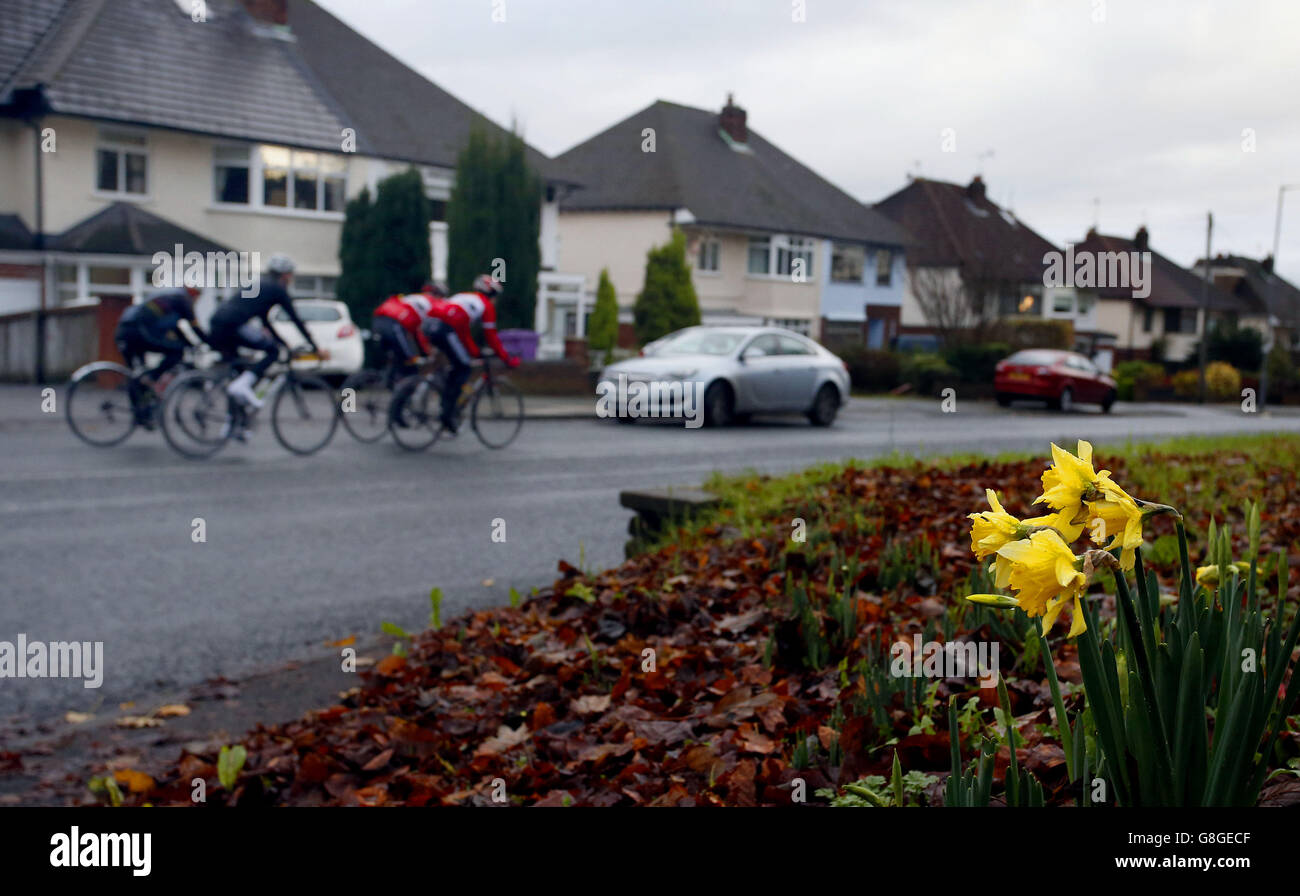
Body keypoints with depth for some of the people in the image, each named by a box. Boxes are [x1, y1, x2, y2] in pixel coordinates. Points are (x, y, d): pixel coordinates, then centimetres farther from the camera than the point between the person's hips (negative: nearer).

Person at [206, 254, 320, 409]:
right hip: (232, 324, -9)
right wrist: (314, 348, 13)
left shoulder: (259, 284, 30)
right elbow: (296, 320, 8)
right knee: (272, 351, 1)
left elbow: (265, 321, 36)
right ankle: (242, 385, -17)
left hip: (216, 321, 9)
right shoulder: (278, 289, 7)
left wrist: (284, 343, 39)